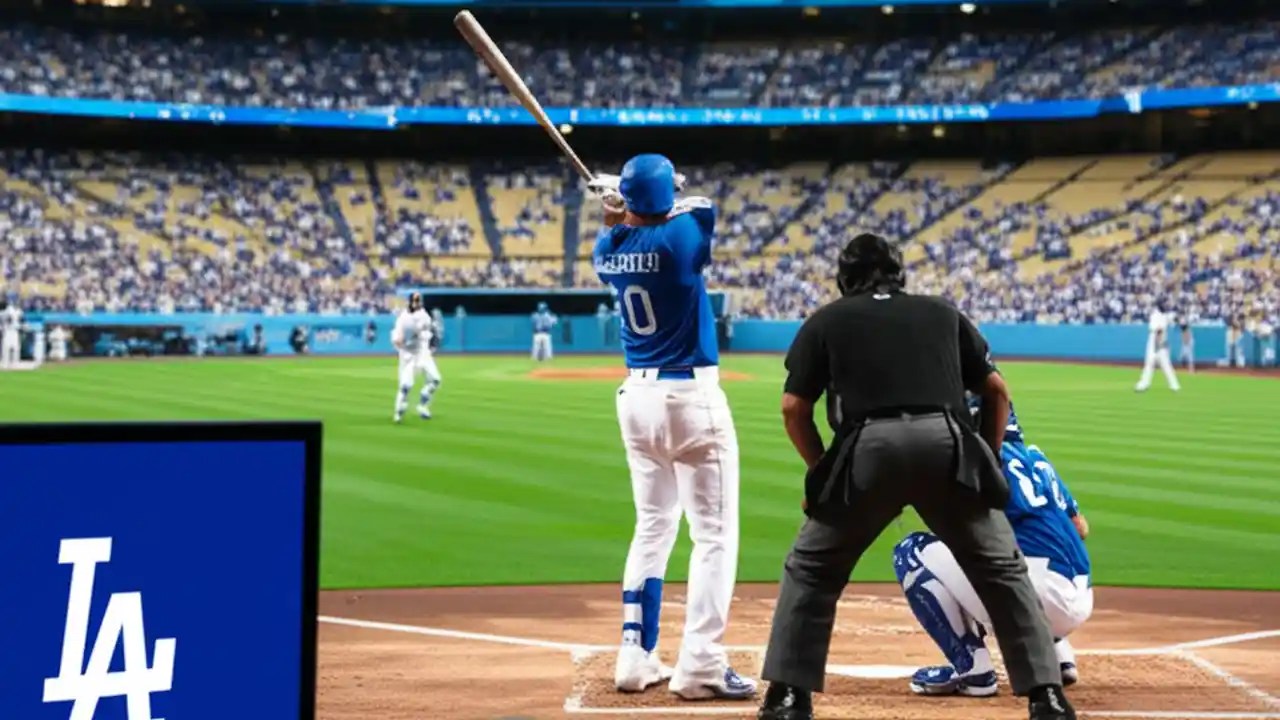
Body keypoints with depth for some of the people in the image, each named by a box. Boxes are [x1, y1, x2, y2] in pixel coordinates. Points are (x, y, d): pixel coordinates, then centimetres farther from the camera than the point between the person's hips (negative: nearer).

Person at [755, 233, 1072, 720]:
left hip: (868, 445, -1)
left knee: (811, 570, 16)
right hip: (948, 441, 1)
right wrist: (988, 460, 30)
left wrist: (823, 472, 23)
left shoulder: (826, 321, 22)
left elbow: (794, 407, 13)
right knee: (1002, 571, 13)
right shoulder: (943, 313, 27)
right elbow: (996, 391, 23)